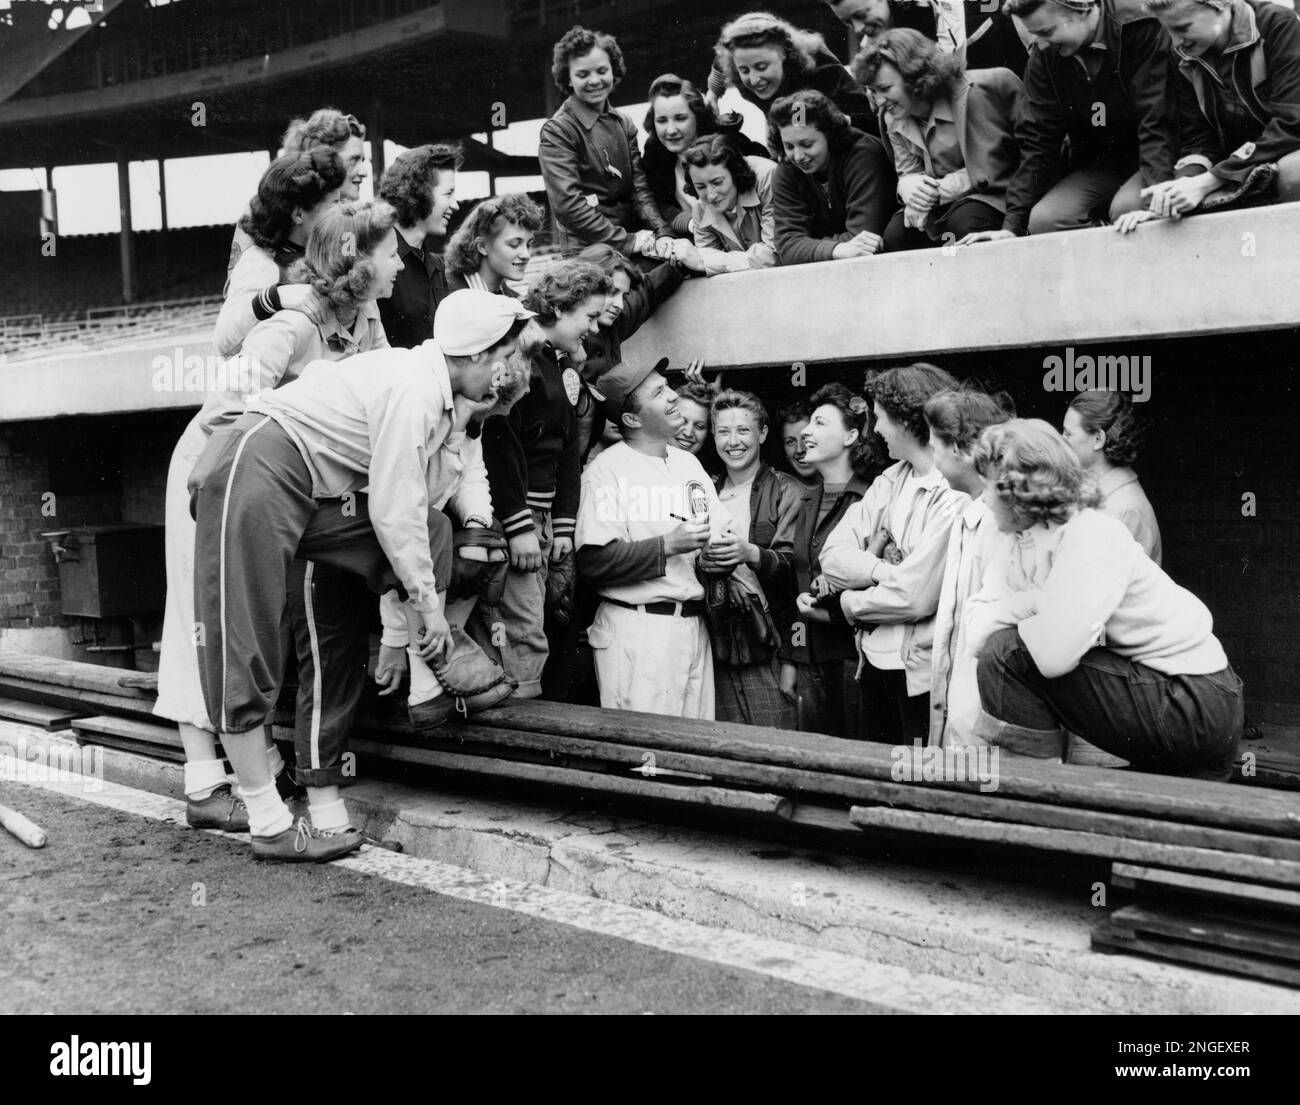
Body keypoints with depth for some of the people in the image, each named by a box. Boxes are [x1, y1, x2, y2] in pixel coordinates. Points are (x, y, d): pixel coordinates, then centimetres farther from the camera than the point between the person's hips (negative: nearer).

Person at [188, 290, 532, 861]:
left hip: (306, 488, 10)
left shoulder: (429, 389, 14)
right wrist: (427, 599, -6)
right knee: (244, 651, -7)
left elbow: (408, 508, 18)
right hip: (252, 473, -10)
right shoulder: (414, 387, -16)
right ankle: (269, 825, -2)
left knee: (430, 532, 6)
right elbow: (392, 512, -17)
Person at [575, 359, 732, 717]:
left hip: (694, 627, 7)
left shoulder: (689, 463, 16)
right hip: (636, 630, -6)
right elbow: (593, 561, -16)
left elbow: (724, 531, 20)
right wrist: (668, 546, -19)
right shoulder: (607, 470, -7)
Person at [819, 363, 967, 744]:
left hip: (922, 672, -7)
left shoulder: (955, 495, -17)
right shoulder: (891, 480, 9)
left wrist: (852, 602, -4)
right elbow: (833, 555, 2)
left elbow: (913, 598, -20)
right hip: (875, 660, 8)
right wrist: (879, 569, -16)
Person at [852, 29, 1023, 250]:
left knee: (963, 224, -35)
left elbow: (990, 170, -15)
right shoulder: (894, 118, 5)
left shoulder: (971, 94, -16)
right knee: (894, 235, -19)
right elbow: (907, 174, 6)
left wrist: (936, 190, -19)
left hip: (987, 195, -5)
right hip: (940, 206, 5)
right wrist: (912, 187, -19)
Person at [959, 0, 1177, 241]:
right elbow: (1037, 141, -2)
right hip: (1095, 167, 4)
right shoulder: (1044, 57, -3)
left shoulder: (1143, 34, -17)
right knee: (1042, 220, -23)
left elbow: (1157, 125, -24)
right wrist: (1012, 225, -10)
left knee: (1127, 208, -35)